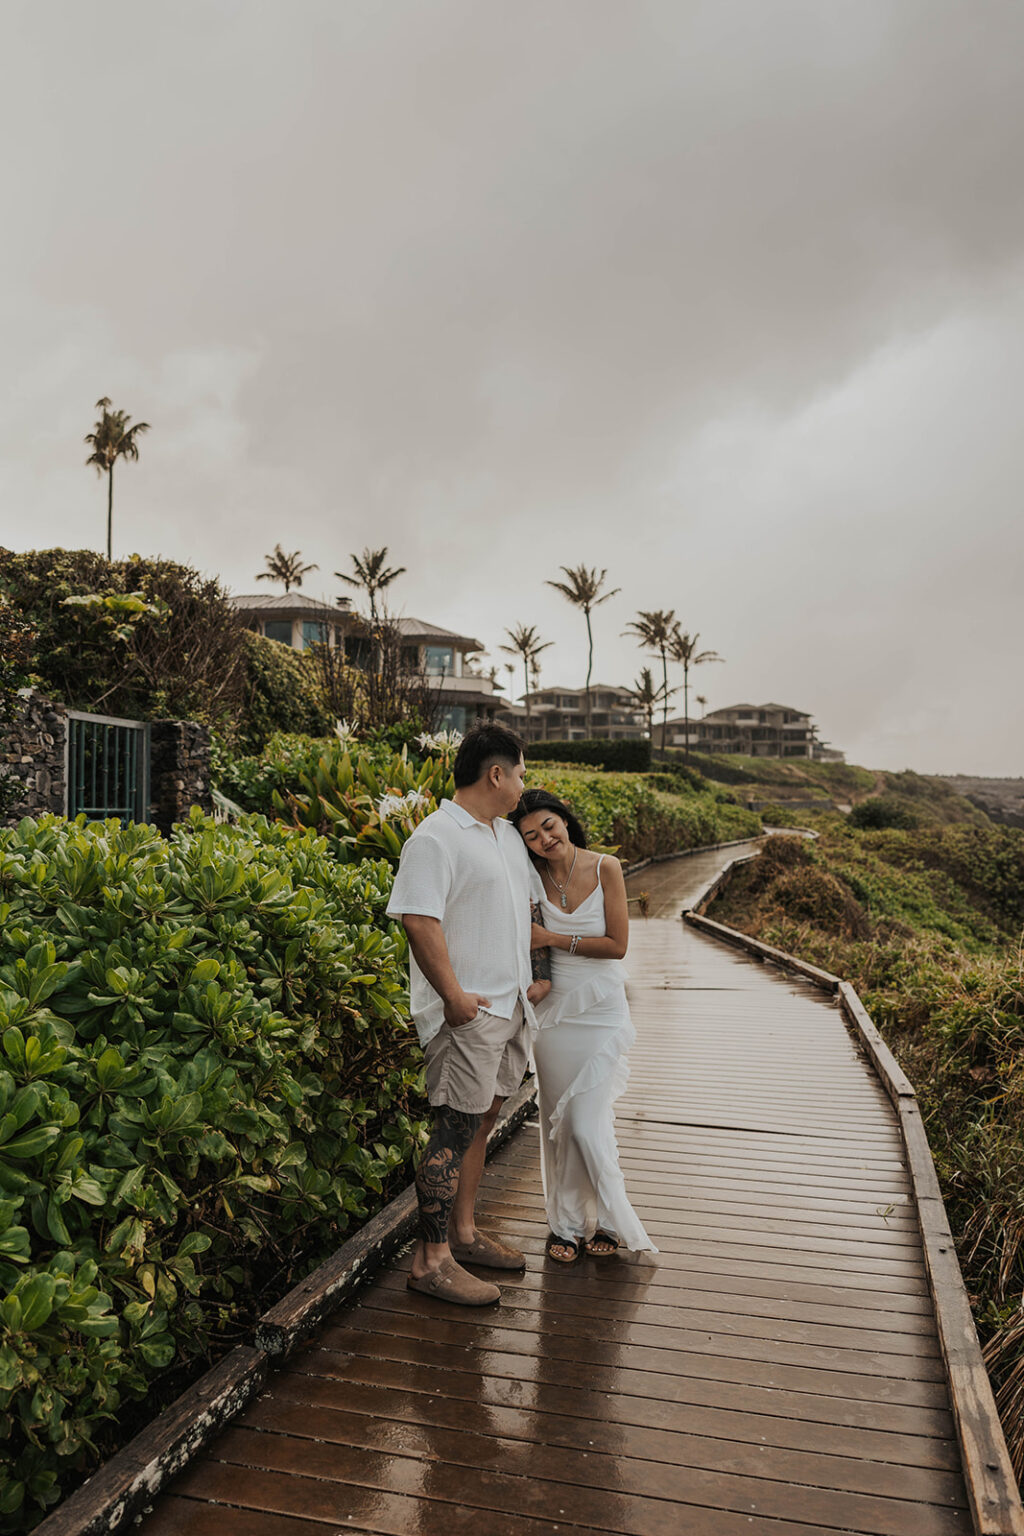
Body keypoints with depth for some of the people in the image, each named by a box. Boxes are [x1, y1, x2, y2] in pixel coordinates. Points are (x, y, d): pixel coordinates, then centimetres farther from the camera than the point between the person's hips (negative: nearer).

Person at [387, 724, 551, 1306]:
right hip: (468, 1013, -9)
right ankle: (432, 1259, 6)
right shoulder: (436, 838, -14)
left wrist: (541, 973, 15)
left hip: (512, 1006, 9)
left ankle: (464, 1233, 30)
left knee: (481, 1121, 16)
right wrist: (454, 995, -22)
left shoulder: (508, 835, 16)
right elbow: (420, 920, -21)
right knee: (456, 1127, -4)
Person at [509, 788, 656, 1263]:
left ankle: (607, 1219, 19)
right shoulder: (531, 877, -6)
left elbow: (617, 945, -10)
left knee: (588, 1125, -4)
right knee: (557, 1122, 10)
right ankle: (567, 1222, 28)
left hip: (601, 1012, -2)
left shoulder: (605, 868, -10)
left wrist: (554, 939, -14)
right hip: (554, 1010, 2)